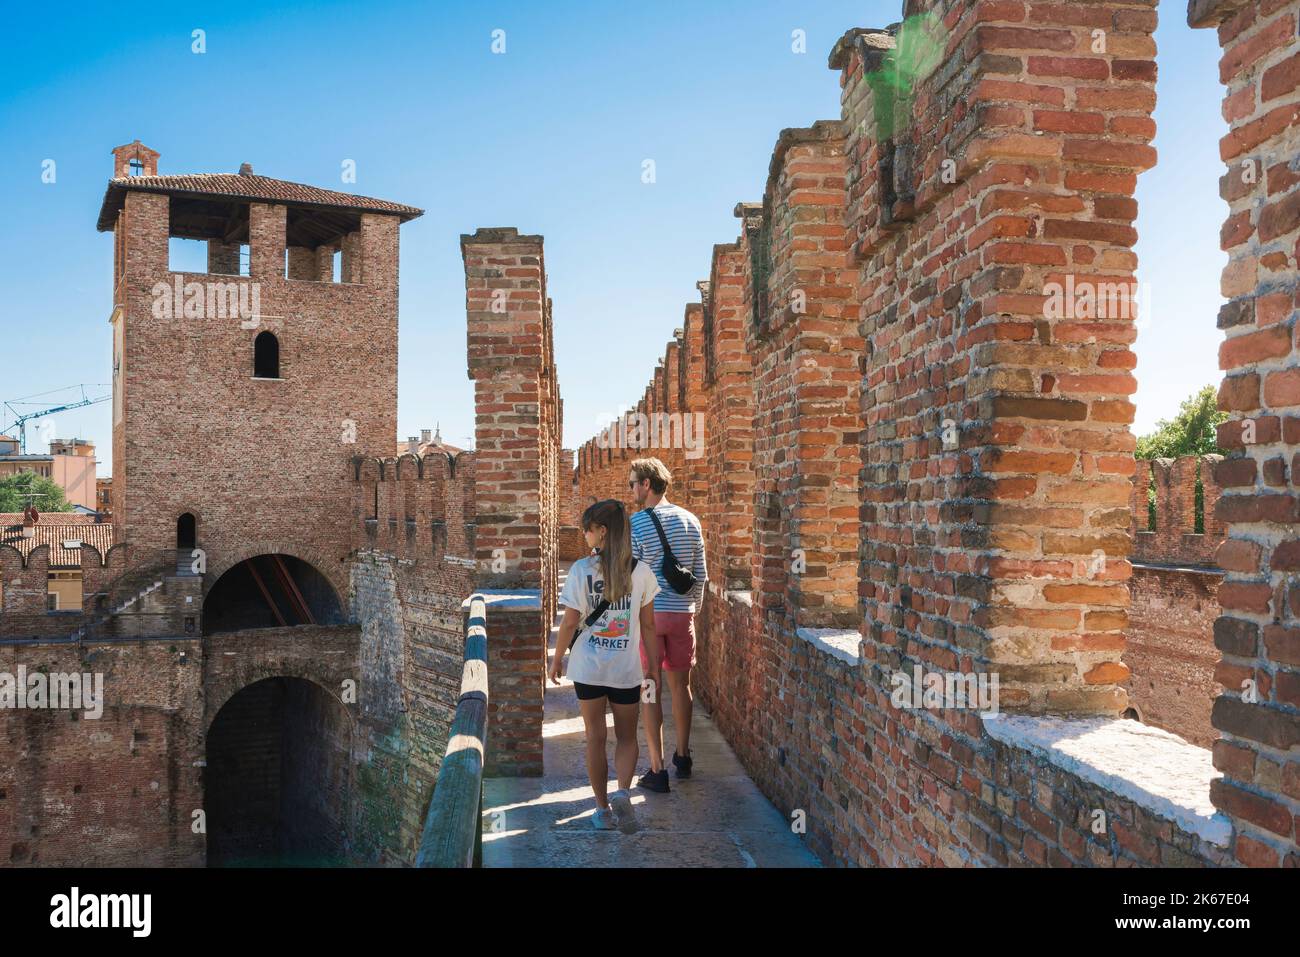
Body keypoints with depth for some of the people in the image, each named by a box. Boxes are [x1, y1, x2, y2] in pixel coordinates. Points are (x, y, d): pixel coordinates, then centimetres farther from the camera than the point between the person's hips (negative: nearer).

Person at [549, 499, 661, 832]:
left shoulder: (581, 570, -10)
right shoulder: (641, 571, -5)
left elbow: (570, 622, -8)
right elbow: (648, 624, -1)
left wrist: (556, 659, 6)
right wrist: (654, 665, 9)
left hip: (588, 667, -1)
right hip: (627, 668, 1)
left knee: (595, 738, 12)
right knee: (626, 737, 15)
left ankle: (603, 810, 18)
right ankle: (622, 793, -9)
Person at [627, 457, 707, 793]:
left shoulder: (635, 524, -11)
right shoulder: (690, 520, 4)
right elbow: (700, 573, 7)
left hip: (646, 614, -4)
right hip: (682, 613, 4)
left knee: (650, 691, 3)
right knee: (680, 685, 17)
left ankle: (657, 770, 6)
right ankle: (683, 756, 31)